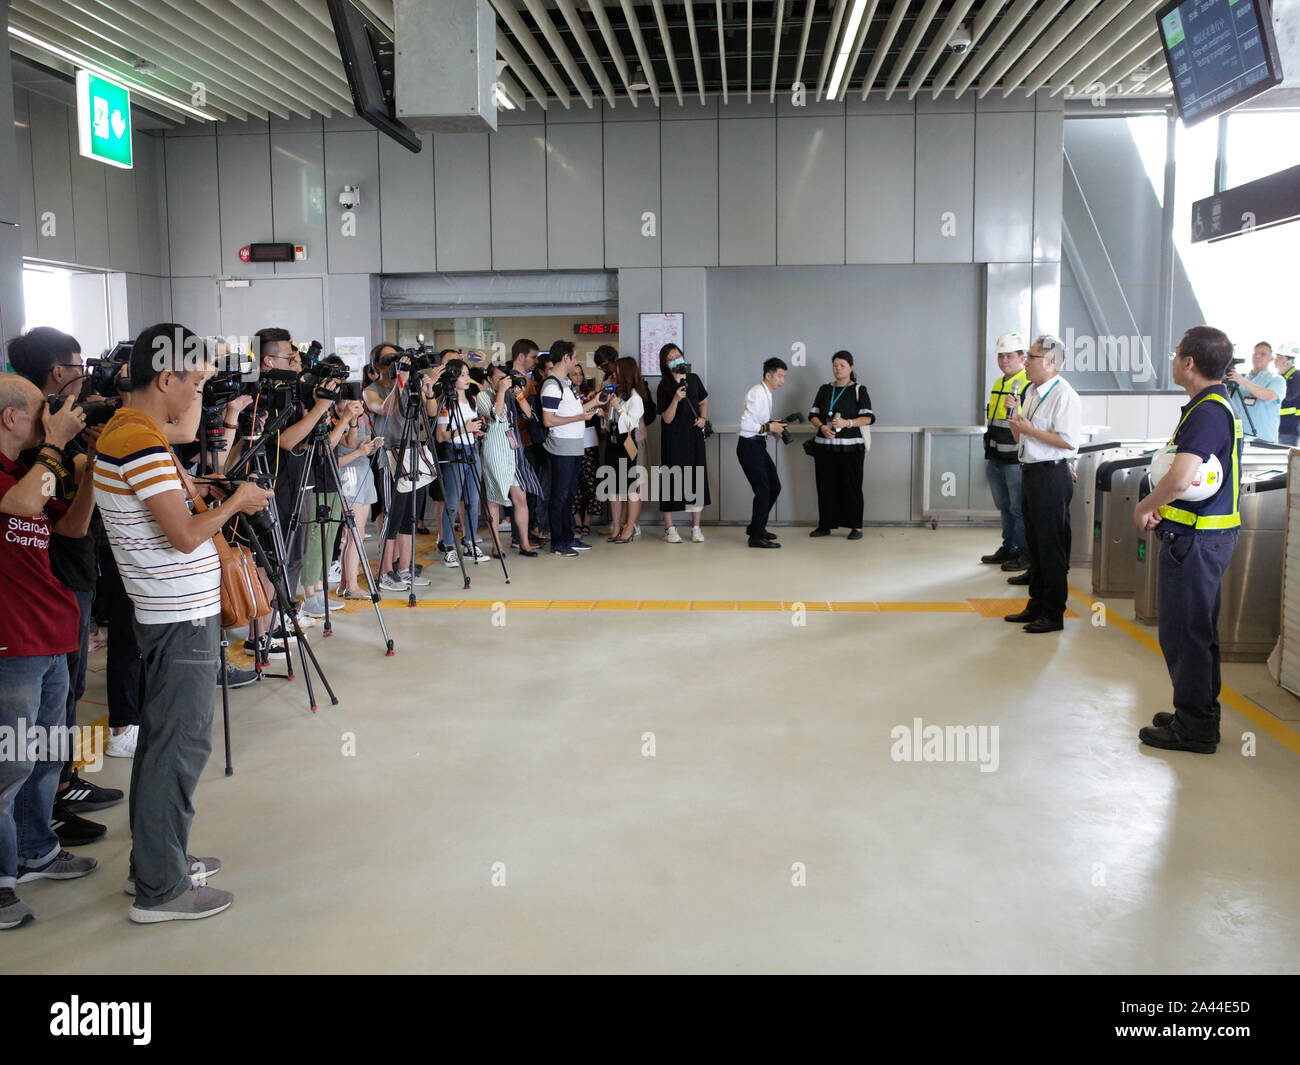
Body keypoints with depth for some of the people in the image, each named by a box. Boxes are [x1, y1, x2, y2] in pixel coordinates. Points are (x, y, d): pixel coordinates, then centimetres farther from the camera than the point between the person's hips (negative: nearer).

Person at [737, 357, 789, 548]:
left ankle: (756, 527, 29)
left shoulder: (767, 393, 11)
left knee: (774, 487, 16)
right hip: (749, 447, -10)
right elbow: (745, 425, -23)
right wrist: (769, 427, -19)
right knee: (763, 491, -7)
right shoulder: (757, 394, -18)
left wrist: (773, 426, 4)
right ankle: (756, 537, 2)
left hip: (759, 446, 10)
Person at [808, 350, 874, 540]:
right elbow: (813, 415, 9)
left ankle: (856, 527, 4)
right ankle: (825, 525, 14)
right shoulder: (824, 390, 13)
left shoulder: (859, 391, 2)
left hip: (850, 447, -4)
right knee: (825, 486, 5)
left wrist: (847, 422, -22)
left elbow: (868, 417, -7)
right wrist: (822, 427, -12)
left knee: (851, 486, -2)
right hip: (824, 446, 4)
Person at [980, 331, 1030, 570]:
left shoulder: (1029, 385, -11)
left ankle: (1026, 553, 6)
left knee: (1019, 508, -2)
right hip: (995, 458, 8)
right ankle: (1008, 548, 26)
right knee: (1004, 506, 16)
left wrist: (1015, 410, -31)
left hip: (1016, 459, -8)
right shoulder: (998, 384, 16)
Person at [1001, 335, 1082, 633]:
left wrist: (1030, 429, -18)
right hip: (1031, 473, 9)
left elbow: (1068, 441, -22)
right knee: (1034, 543, 16)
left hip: (1052, 476, -9)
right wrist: (1014, 418, 1)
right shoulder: (1031, 392, 14)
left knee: (1051, 546, -2)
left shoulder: (1064, 396, -14)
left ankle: (1054, 615, 7)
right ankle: (1037, 606, 27)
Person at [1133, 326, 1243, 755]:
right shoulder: (1218, 405, 13)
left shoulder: (1207, 412, -21)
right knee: (1199, 631, 19)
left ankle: (1194, 728, 7)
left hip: (1195, 540, -11)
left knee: (1183, 633, -2)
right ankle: (1199, 715, 30)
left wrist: (1145, 507, -15)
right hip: (1206, 532, 11)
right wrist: (1163, 509, 12)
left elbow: (1181, 479, -32)